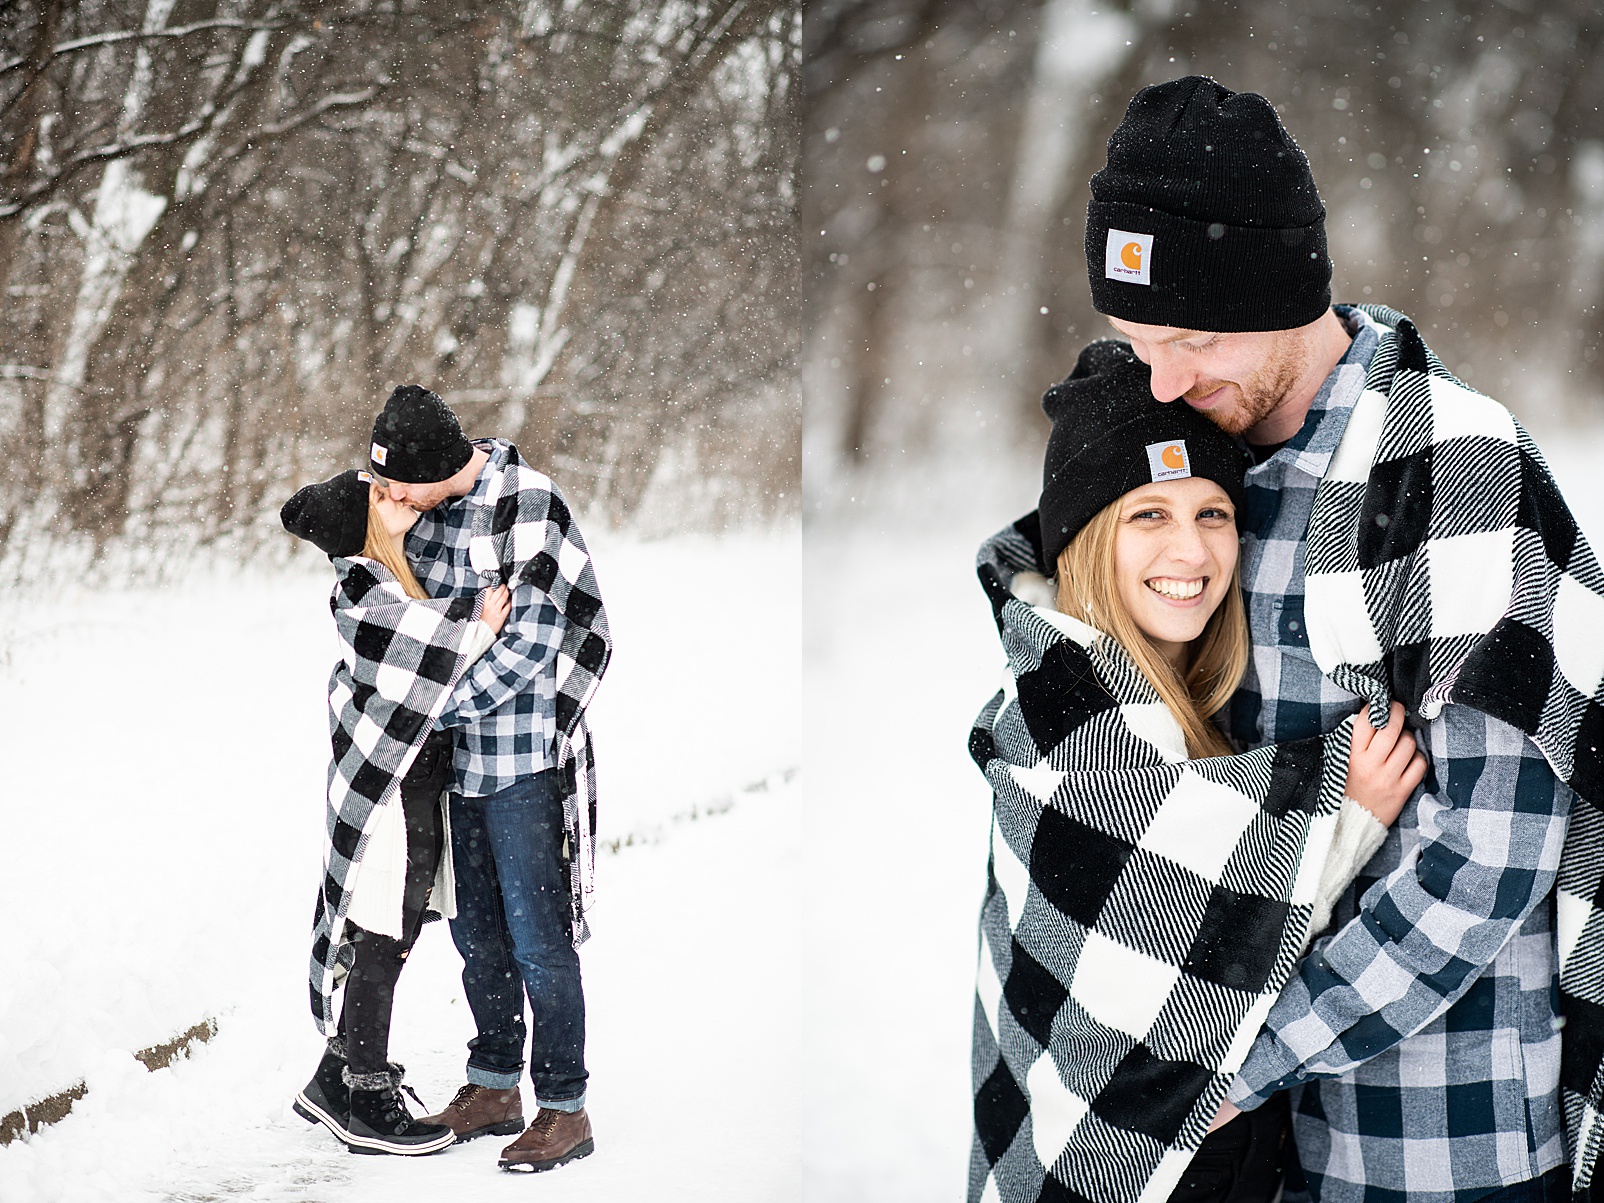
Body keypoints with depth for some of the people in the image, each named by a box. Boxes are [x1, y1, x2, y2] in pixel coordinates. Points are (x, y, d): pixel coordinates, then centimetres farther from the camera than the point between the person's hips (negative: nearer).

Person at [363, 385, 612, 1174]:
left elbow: (529, 645, -20)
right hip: (457, 756, 8)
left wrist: (436, 710, -16)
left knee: (537, 940, -3)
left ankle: (564, 1108, 6)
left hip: (525, 759, -8)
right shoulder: (429, 507, 4)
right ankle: (493, 1087, 28)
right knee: (476, 932, 15)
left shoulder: (528, 507, -19)